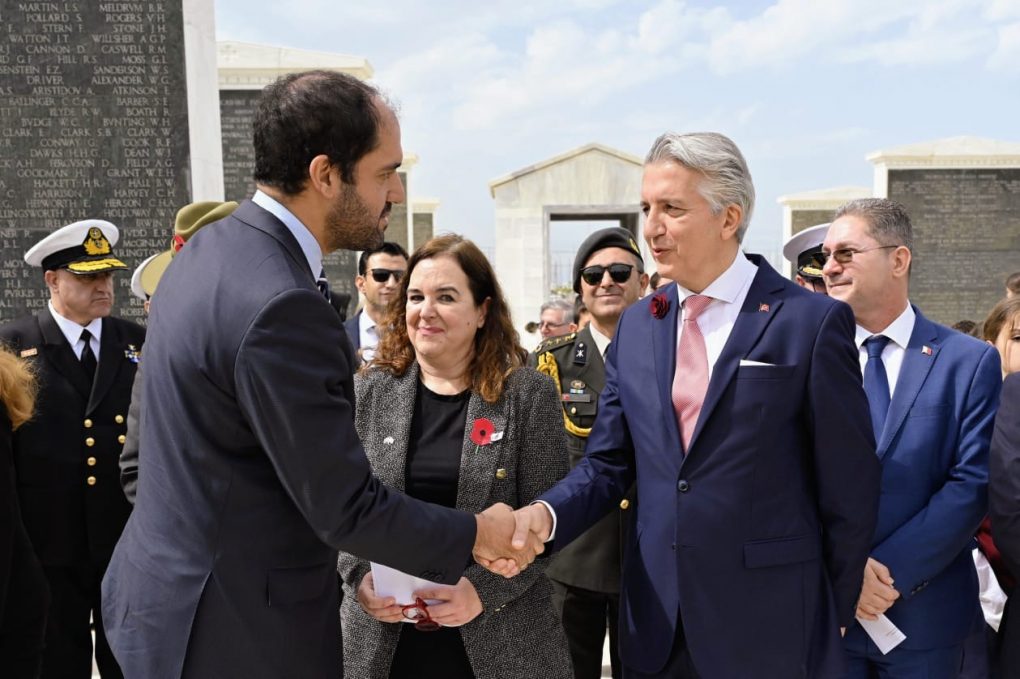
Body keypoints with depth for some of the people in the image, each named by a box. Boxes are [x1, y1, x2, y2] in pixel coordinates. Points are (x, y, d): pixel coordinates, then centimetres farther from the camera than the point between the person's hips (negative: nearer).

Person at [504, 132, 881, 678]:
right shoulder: (635, 325, 4)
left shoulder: (812, 322, -10)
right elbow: (607, 464, 5)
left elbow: (849, 491, -5)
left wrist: (830, 619, 2)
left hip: (769, 630, -4)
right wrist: (546, 514, -13)